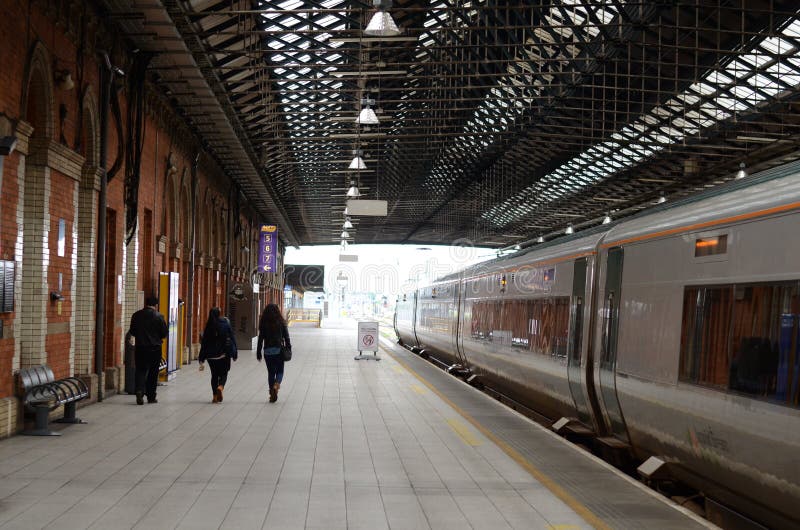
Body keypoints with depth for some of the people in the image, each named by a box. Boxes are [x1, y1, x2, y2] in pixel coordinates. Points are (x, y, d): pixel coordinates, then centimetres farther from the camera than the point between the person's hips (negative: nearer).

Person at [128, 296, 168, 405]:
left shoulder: (136, 315, 1)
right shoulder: (159, 316, -8)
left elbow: (132, 332, 7)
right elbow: (164, 333, -5)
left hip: (140, 348, 2)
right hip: (155, 348, -2)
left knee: (140, 370, 8)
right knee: (153, 373, 8)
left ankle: (139, 390, -16)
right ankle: (151, 397, 13)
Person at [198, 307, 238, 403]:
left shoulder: (208, 327, -3)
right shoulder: (226, 324, -5)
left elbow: (204, 342, 0)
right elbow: (232, 338, -3)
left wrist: (202, 357, 6)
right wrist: (235, 353, 5)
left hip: (211, 355, 1)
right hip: (224, 354, -1)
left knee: (214, 374, 12)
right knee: (223, 373, 10)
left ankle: (215, 396, 9)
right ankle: (220, 387, -20)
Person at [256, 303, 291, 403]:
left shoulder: (263, 323, -2)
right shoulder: (281, 322, -3)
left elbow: (261, 338, -1)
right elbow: (286, 337, 0)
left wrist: (258, 352, 5)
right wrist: (288, 348, 9)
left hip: (268, 351, 1)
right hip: (279, 350, -1)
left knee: (271, 372, 10)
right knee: (280, 371, 12)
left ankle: (272, 394, 6)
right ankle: (277, 385, -18)